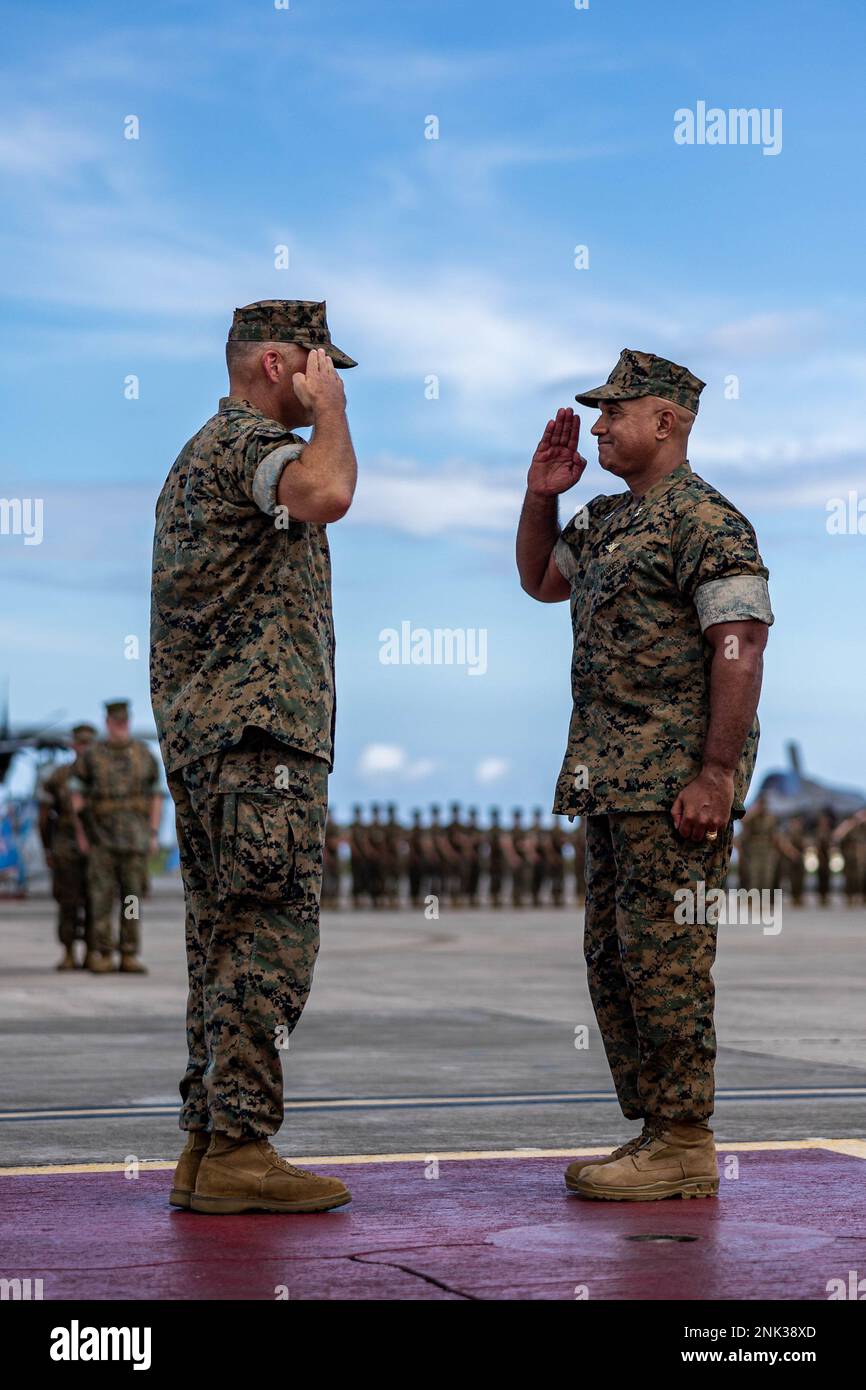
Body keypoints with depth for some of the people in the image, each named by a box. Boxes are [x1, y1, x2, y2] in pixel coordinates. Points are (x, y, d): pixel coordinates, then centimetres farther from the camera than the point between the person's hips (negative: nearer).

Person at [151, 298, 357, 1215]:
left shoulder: (201, 453, 25)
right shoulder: (249, 439, -9)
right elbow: (327, 492, -31)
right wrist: (328, 408, -13)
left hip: (203, 733, 11)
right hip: (259, 734, -11)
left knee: (224, 948, 10)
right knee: (268, 945, -9)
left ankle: (207, 1148, 12)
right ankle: (237, 1151, -9)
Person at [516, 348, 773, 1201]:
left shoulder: (705, 521, -11)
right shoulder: (608, 521, 17)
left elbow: (741, 647, -18)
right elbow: (540, 581, 32)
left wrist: (716, 774, -23)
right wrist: (541, 495, 16)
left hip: (675, 781, -10)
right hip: (611, 778, 10)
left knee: (664, 956, -7)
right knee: (612, 960, 11)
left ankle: (684, 1148, -1)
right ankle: (656, 1133, 19)